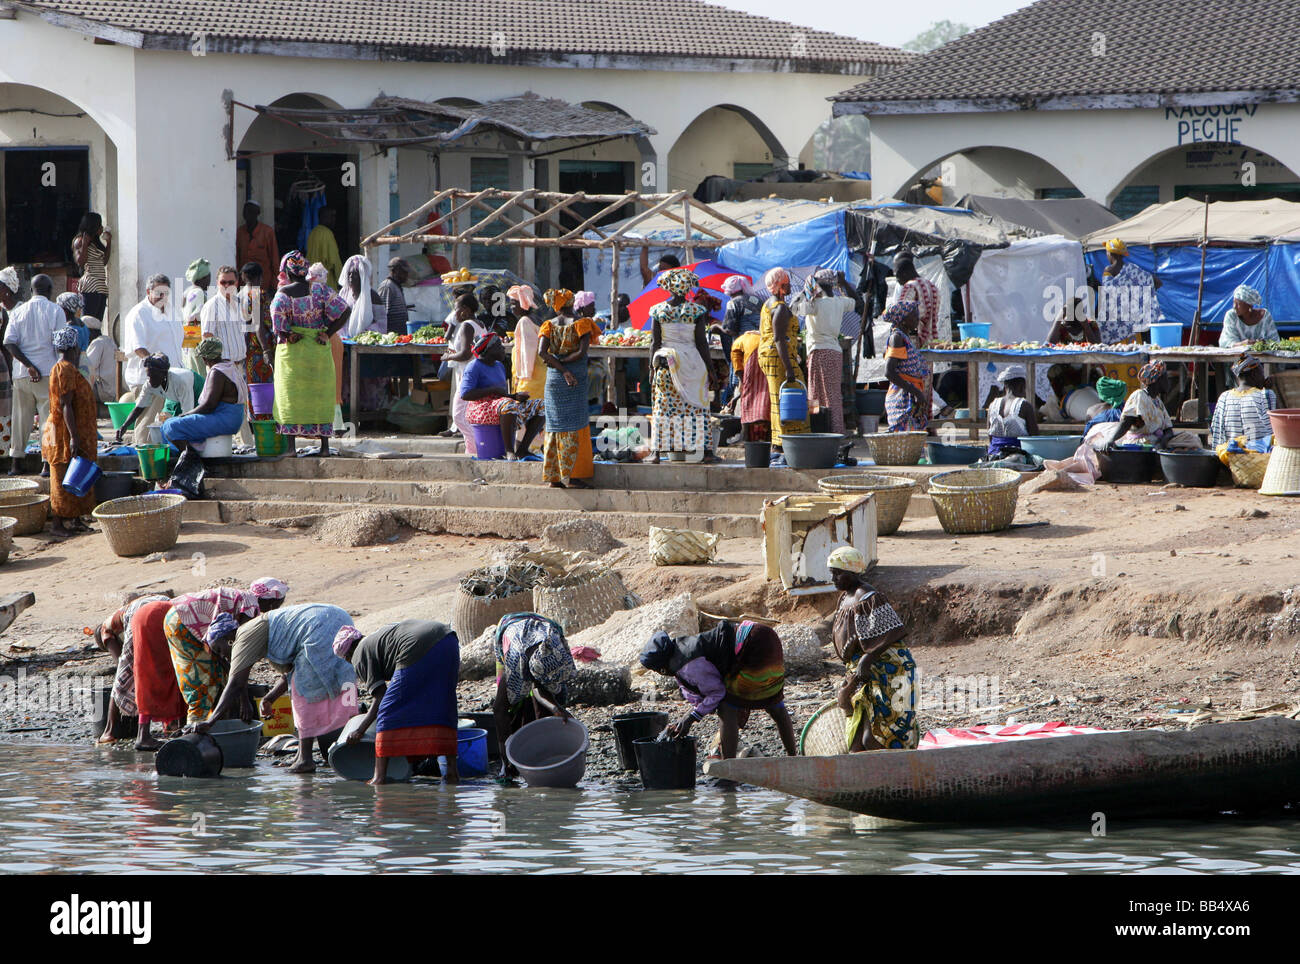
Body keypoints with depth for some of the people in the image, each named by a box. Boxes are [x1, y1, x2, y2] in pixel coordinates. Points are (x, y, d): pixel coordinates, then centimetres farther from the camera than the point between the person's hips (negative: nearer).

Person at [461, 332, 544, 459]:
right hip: (481, 410, -9)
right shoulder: (474, 367, -8)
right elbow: (465, 395, -19)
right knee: (509, 405, -39)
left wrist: (516, 396, -2)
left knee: (541, 406, -3)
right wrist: (494, 389, -19)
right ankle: (509, 451, -34)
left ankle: (522, 449, -13)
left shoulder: (499, 366, 18)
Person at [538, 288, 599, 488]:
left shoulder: (549, 325, 4)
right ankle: (570, 474, -5)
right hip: (577, 380, -4)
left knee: (555, 425, 8)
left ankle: (554, 477, 9)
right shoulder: (580, 324, -5)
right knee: (574, 426, 0)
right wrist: (563, 363, -5)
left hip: (554, 380, 4)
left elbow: (542, 352, -7)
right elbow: (582, 351, -15)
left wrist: (563, 370, -10)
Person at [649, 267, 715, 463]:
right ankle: (705, 450, 1)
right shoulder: (696, 311, -4)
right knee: (696, 408, 3)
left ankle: (657, 451, 1)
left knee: (663, 407, 5)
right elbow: (701, 342, -4)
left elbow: (655, 342, 1)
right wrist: (710, 370, 1)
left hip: (665, 364, 1)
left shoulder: (659, 311, 1)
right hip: (692, 364, -1)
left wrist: (652, 368, 8)